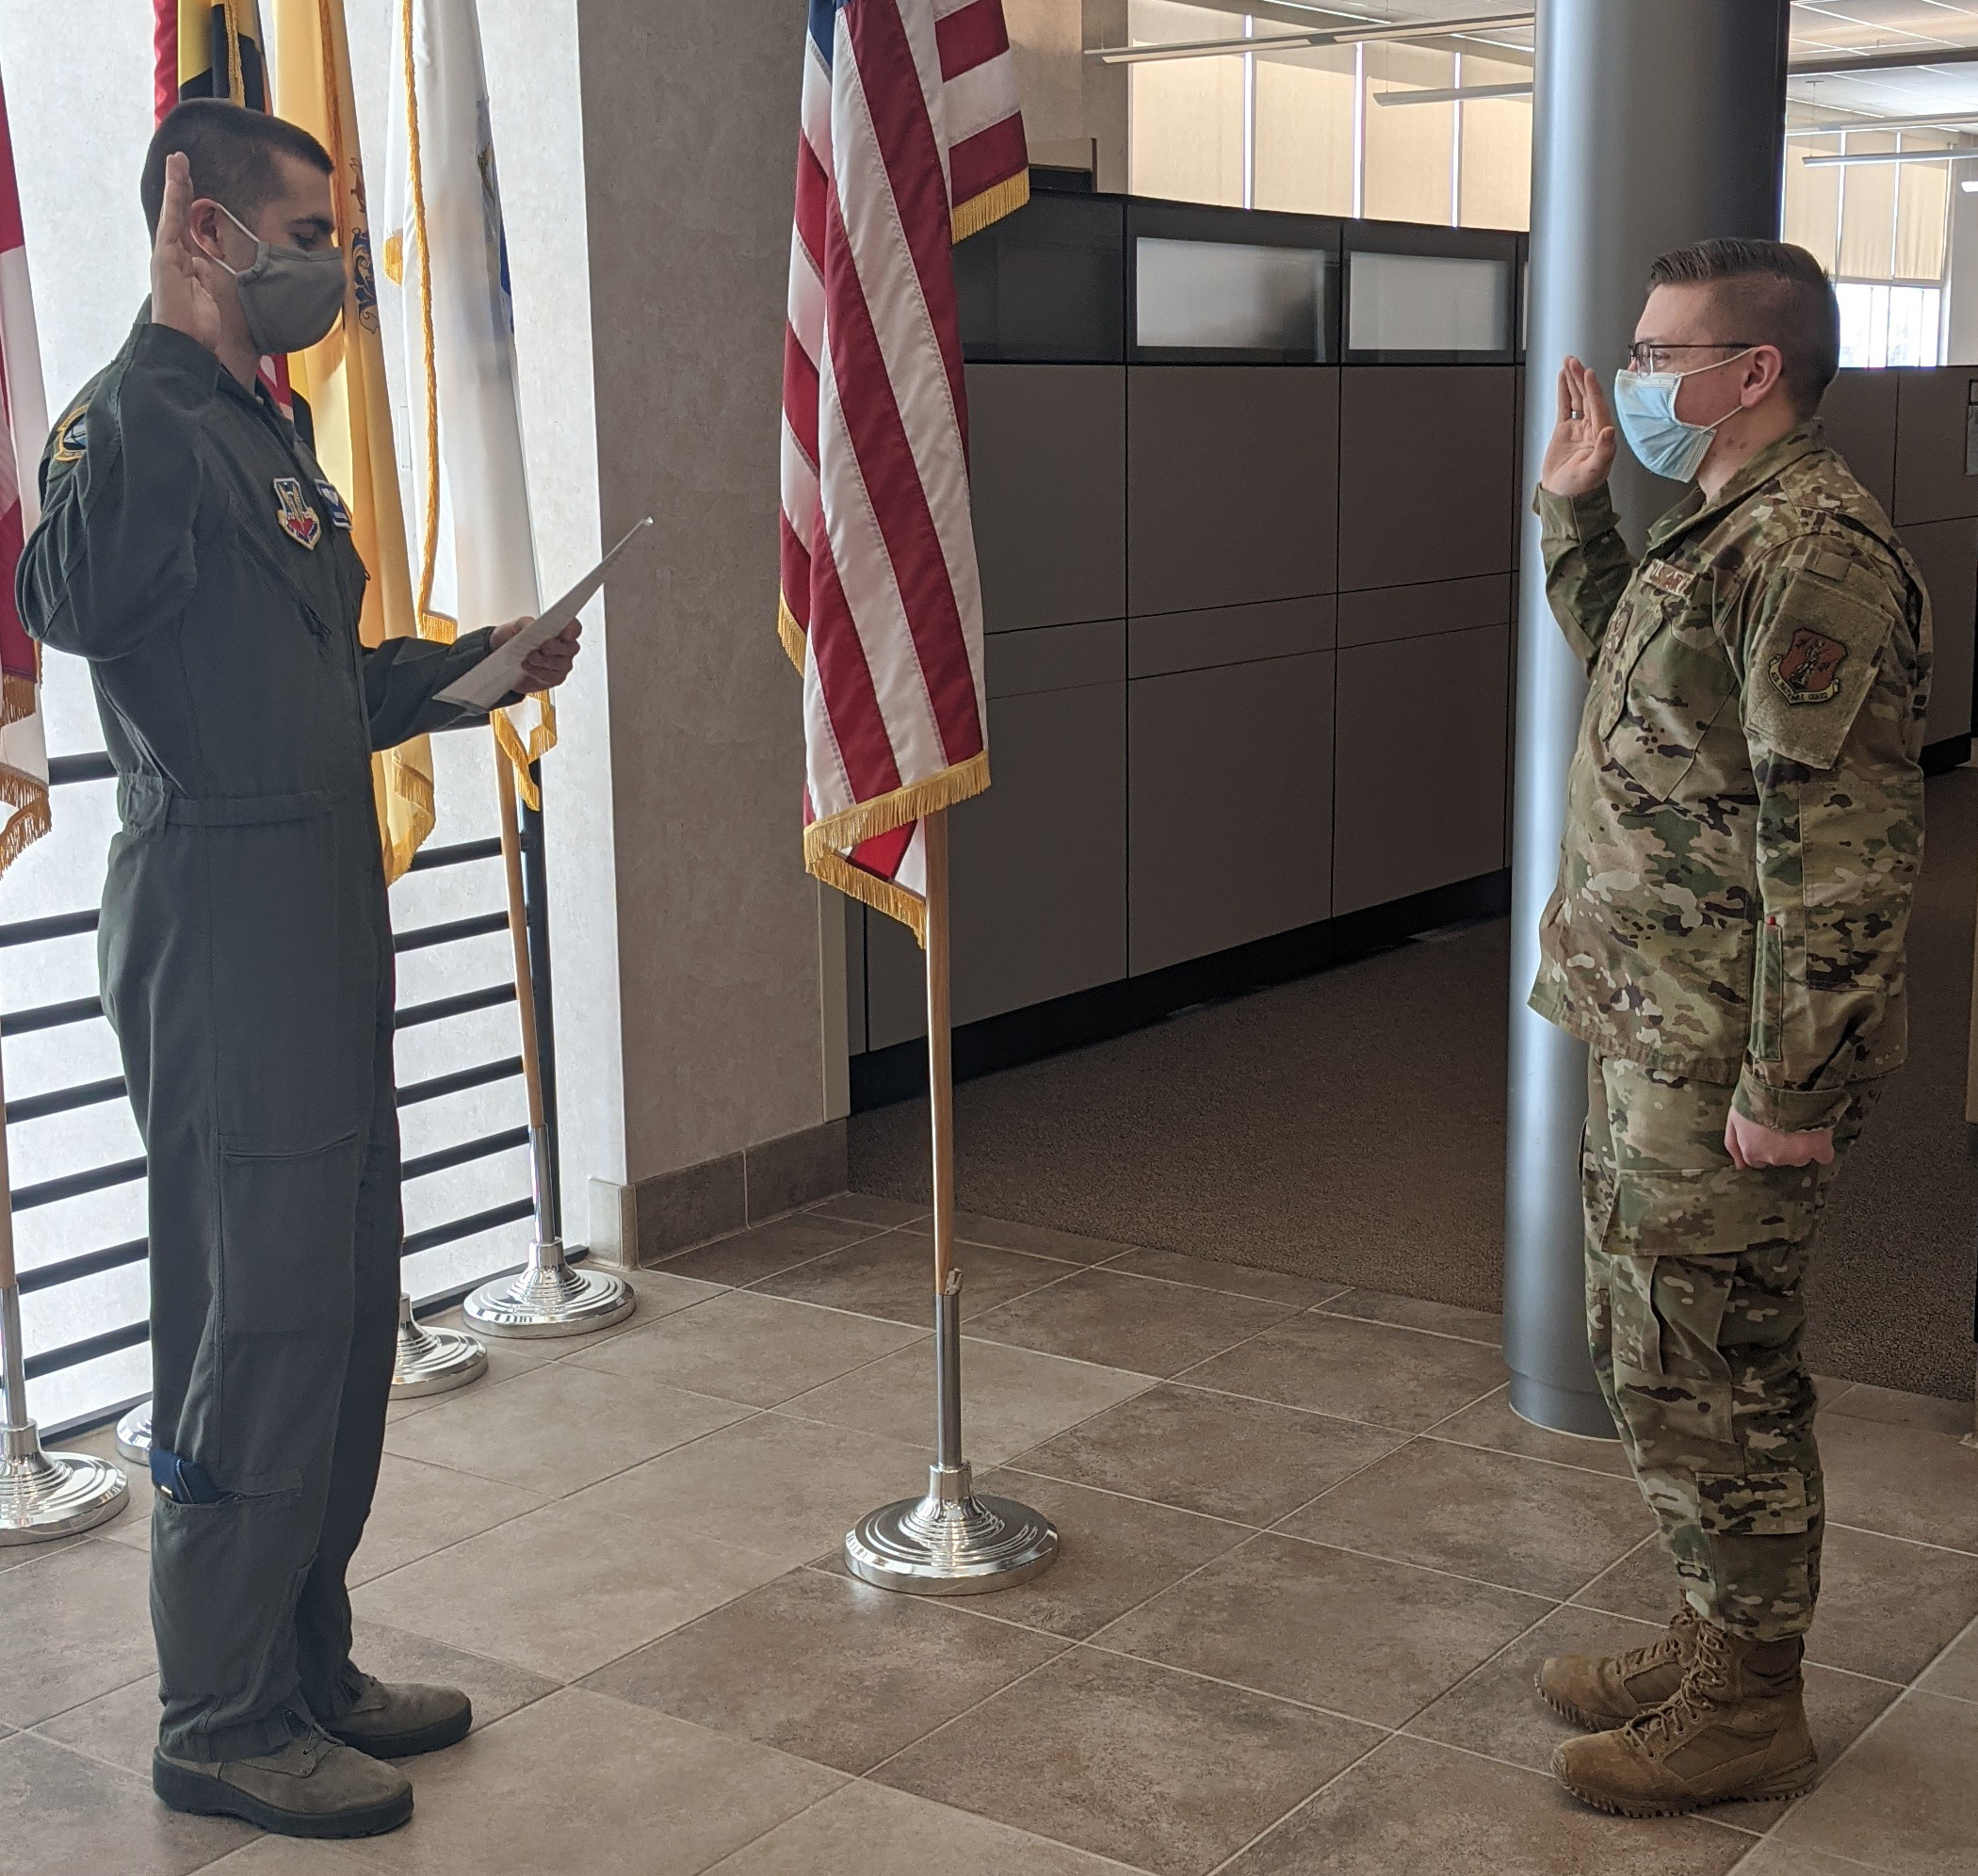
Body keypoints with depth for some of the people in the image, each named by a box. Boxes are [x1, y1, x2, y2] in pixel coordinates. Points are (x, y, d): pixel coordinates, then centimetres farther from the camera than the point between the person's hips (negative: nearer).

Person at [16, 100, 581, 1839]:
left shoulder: (262, 431, 18)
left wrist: (470, 662, 15)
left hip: (323, 938, 10)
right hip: (223, 946, -10)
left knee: (346, 1314, 16)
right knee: (260, 1332, -1)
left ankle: (306, 1669, 30)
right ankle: (221, 1722, 15)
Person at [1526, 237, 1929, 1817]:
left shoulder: (1813, 555, -20)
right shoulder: (1718, 532, 13)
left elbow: (1842, 848, -24)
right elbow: (1626, 664, 34)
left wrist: (1786, 1085, -24)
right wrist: (1575, 516, 21)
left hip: (1728, 1062, -10)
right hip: (1652, 1035, 10)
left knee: (1706, 1382, 1)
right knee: (1647, 1351, 19)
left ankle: (1748, 1711, 18)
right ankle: (1717, 1643, 35)